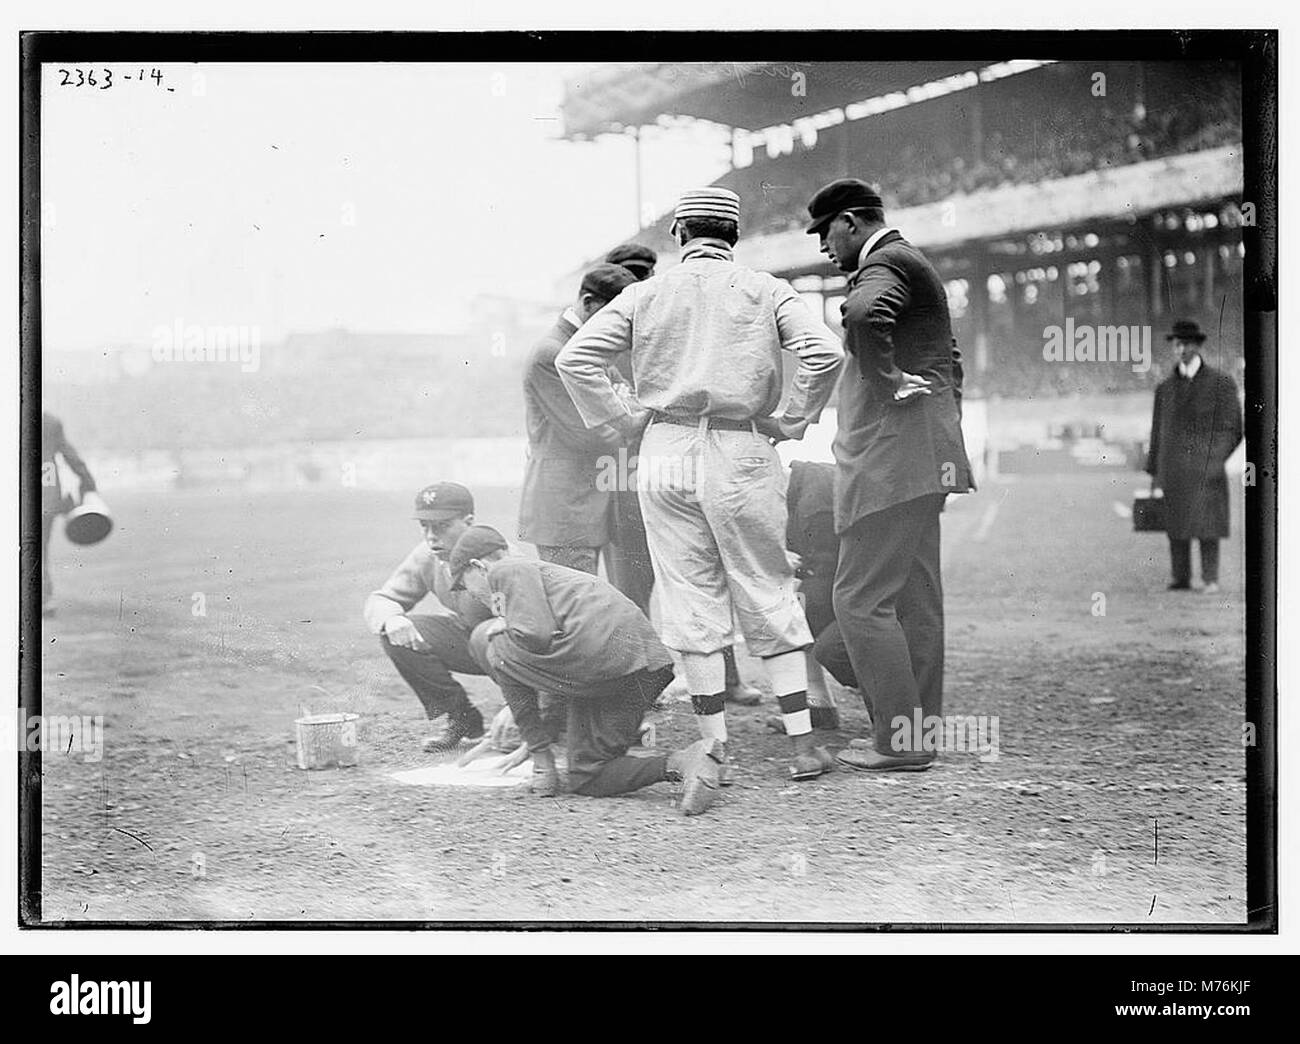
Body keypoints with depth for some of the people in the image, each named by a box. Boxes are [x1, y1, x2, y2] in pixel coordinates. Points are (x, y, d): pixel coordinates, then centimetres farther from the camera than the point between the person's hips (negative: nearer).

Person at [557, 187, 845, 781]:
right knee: (768, 596, 7)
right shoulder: (764, 290, 3)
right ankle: (803, 743, 6)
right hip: (741, 453, -1)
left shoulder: (645, 295, 7)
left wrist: (623, 419, 7)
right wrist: (793, 422, 1)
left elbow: (573, 359, 0)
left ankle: (715, 748, 8)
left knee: (691, 604, 6)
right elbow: (825, 353, -10)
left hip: (665, 455, 1)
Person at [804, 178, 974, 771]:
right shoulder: (909, 267, 23)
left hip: (893, 456, -11)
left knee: (861, 599, -9)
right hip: (920, 463, 11)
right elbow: (946, 358, 34)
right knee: (914, 600, 11)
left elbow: (864, 314, -36)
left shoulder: (885, 264, -11)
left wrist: (888, 383, -24)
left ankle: (898, 740, -9)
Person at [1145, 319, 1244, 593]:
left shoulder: (1222, 383, 2)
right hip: (1172, 466, 3)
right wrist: (1154, 472, 11)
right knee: (1175, 523, 1)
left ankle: (1211, 578, -1)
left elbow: (1232, 430, 0)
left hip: (1206, 467, -3)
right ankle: (1181, 578, 7)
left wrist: (1216, 460, -13)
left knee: (1207, 521, -6)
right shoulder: (1164, 388, 13)